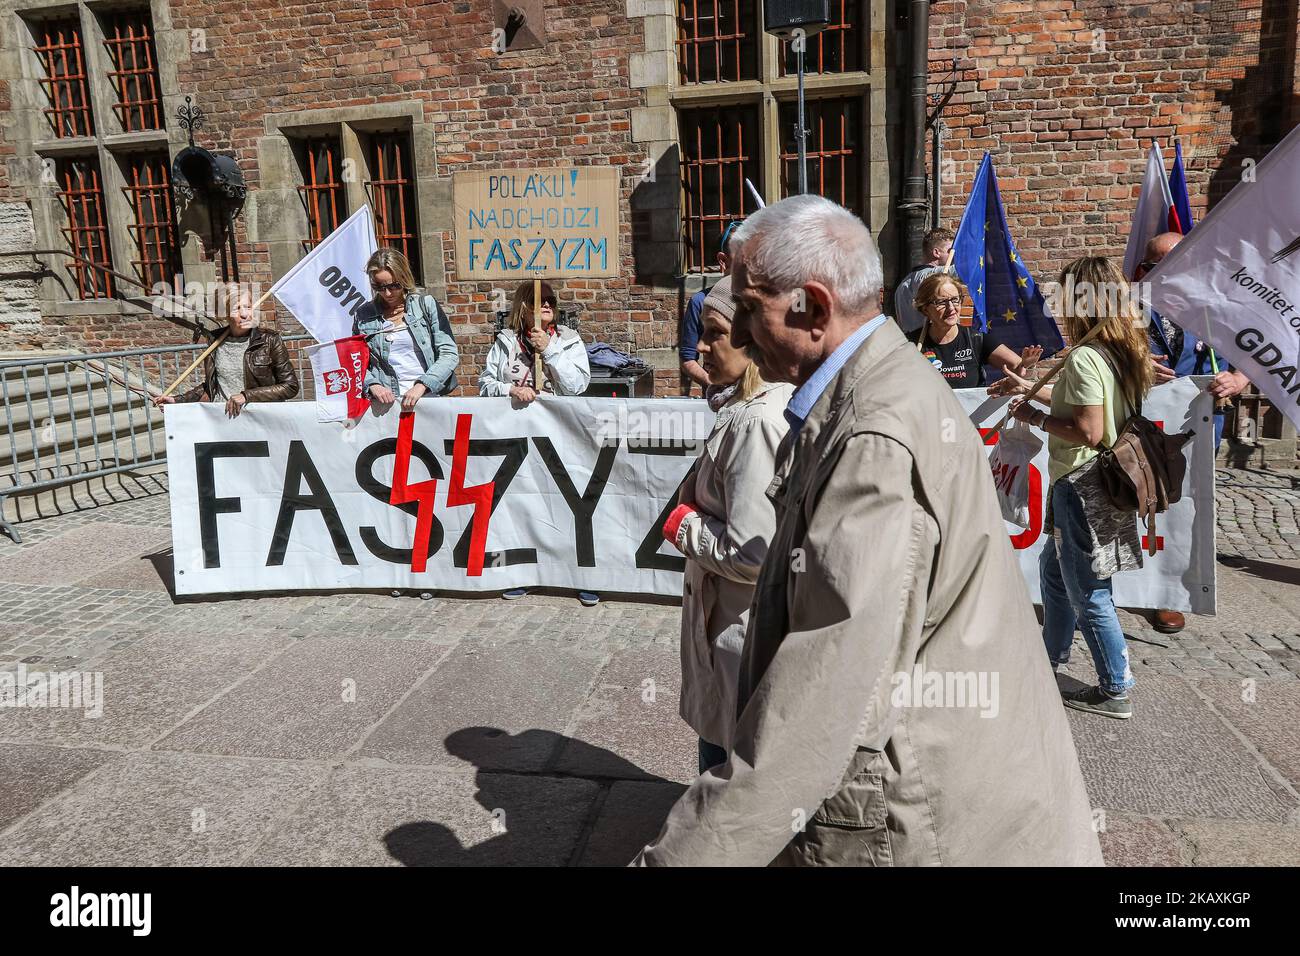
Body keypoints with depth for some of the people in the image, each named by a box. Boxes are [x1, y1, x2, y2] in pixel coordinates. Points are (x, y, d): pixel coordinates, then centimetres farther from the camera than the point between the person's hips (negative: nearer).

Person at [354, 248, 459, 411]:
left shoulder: (426, 305, 9)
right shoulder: (363, 316, 13)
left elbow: (450, 354, 2)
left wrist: (421, 385, -10)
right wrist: (372, 385, -5)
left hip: (429, 397, -1)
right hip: (387, 403, 1)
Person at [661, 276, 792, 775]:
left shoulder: (755, 421, -24)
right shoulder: (775, 406, 6)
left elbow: (752, 552, -27)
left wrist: (685, 526, -13)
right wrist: (695, 509, 3)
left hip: (742, 629, -9)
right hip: (739, 618, 9)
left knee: (727, 762, 9)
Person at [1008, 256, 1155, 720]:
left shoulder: (1084, 358, -22)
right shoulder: (1124, 351, 6)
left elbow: (1088, 432, -25)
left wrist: (1036, 418, -13)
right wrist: (1033, 391, 22)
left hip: (1082, 486, -10)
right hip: (1106, 478, 10)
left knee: (1088, 593, 2)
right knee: (1053, 566, 25)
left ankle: (1115, 691, 14)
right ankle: (1053, 652, 41)